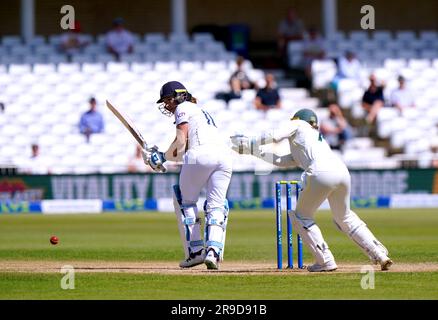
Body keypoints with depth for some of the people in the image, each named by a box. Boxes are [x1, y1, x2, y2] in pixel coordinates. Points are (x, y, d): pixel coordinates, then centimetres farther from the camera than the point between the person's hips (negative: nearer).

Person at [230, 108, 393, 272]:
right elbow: (283, 161, 37)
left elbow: (275, 137, 3)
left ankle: (326, 261, 0)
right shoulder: (319, 137, 39)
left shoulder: (298, 125, 22)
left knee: (301, 216, 12)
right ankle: (380, 255, 17)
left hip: (321, 173, -7)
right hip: (342, 171, 7)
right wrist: (255, 151, 38)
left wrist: (249, 144, 15)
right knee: (344, 217, 25)